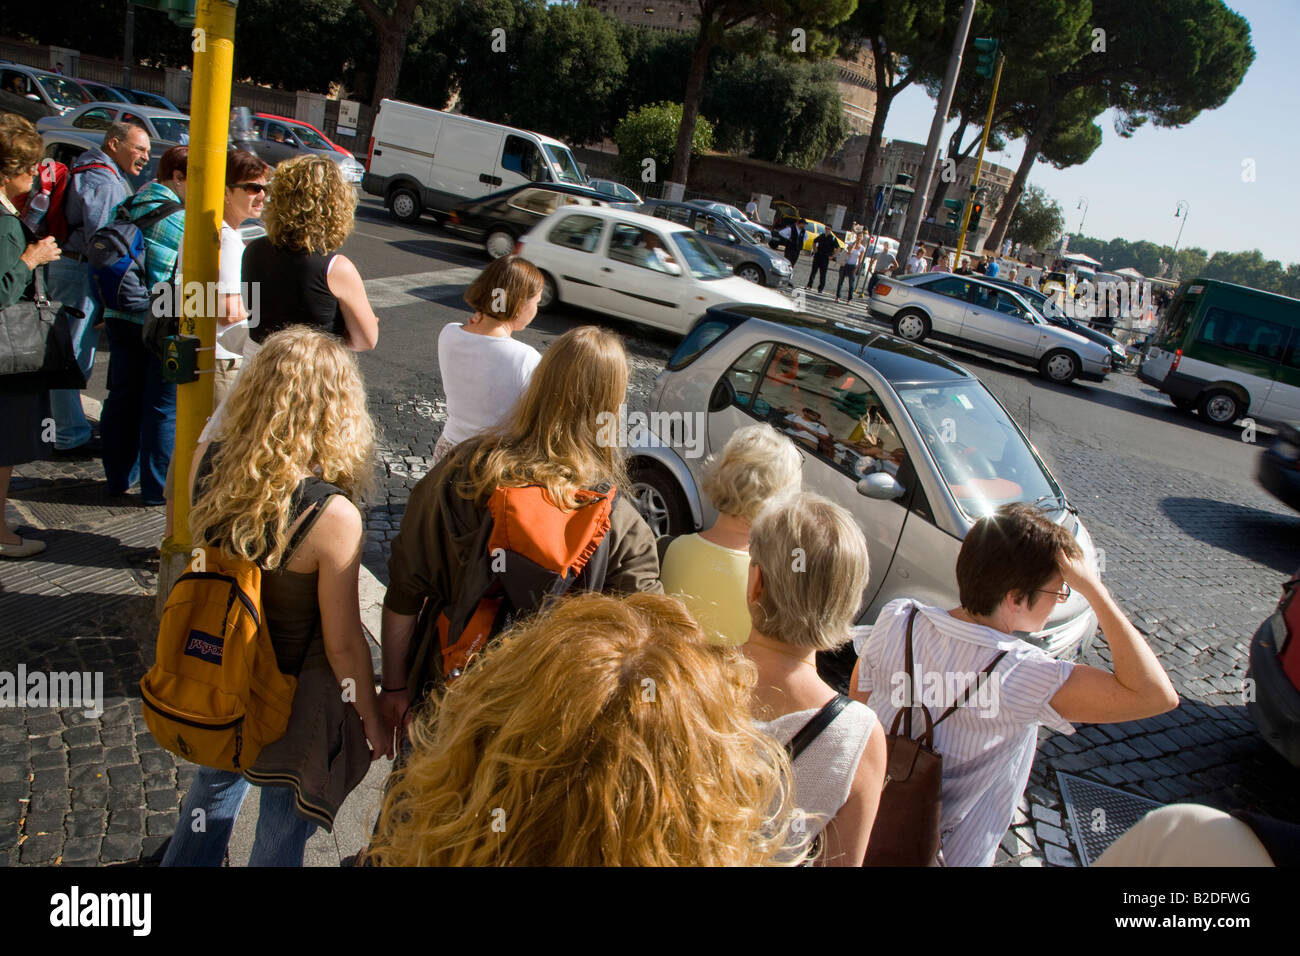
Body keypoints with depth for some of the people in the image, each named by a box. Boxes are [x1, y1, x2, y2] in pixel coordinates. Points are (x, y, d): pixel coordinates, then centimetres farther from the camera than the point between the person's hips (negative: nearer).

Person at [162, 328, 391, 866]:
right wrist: (373, 719, -6)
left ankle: (187, 858, 60)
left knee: (216, 784, 35)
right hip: (291, 697, -5)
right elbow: (342, 643, -21)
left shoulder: (206, 462, -18)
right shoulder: (333, 517, -34)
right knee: (283, 831, 23)